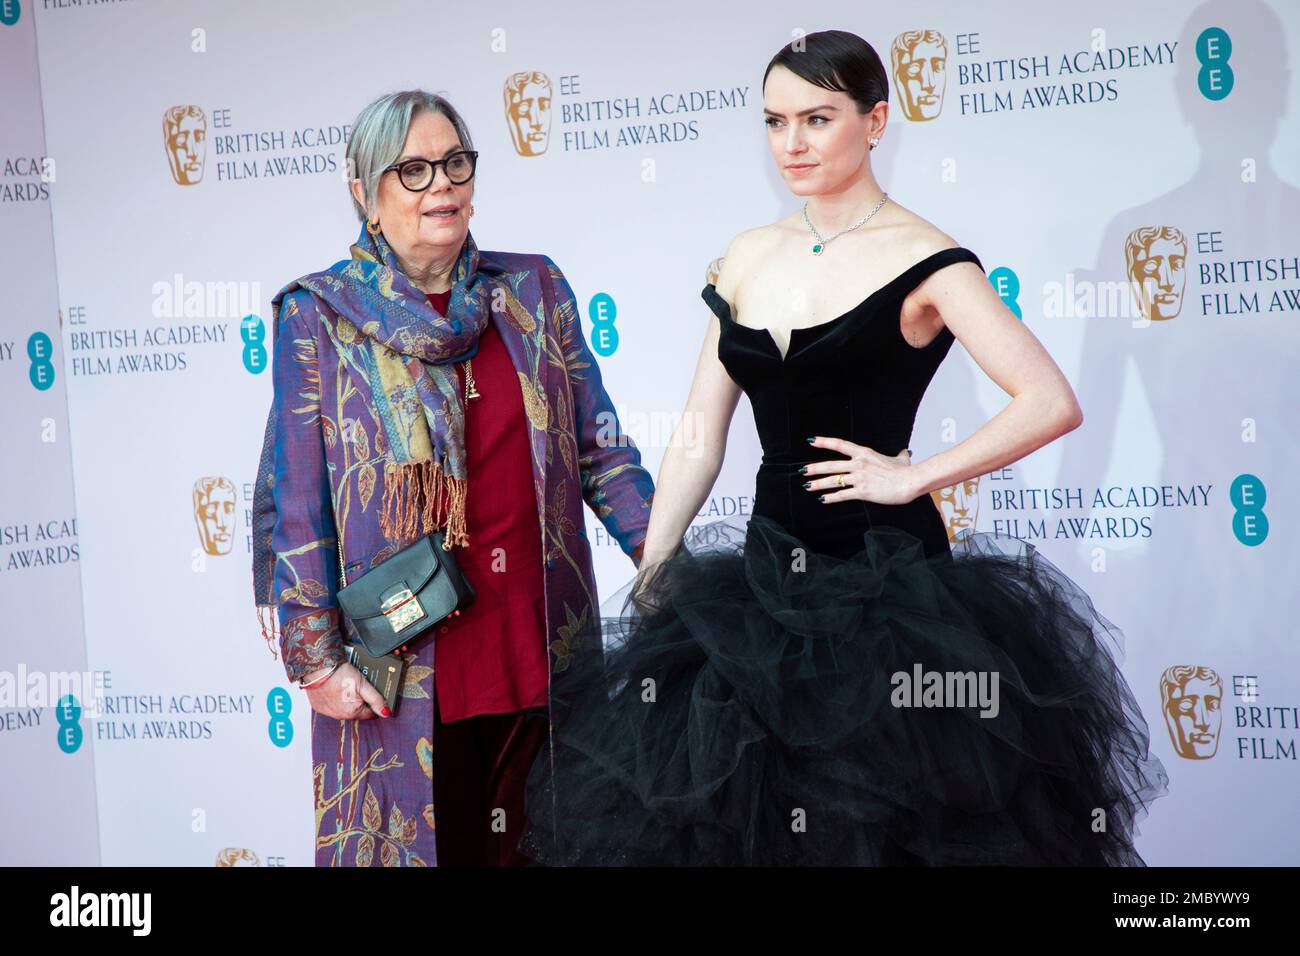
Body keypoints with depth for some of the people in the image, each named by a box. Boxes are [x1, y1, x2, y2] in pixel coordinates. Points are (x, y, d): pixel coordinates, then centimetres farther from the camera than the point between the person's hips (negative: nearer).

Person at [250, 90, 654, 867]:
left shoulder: (535, 292, 6)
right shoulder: (321, 317, -2)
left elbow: (600, 449, 7)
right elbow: (296, 502, -3)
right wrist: (316, 660, -5)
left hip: (540, 648, 3)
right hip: (403, 671, -2)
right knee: (422, 838, 6)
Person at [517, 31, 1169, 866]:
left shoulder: (923, 262, -8)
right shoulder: (750, 257, 8)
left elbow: (1052, 403, -18)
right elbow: (700, 436, 9)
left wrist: (912, 477, -15)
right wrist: (647, 581, 5)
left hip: (883, 576, -5)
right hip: (766, 573, 6)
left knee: (878, 823, 4)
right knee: (743, 813, 11)